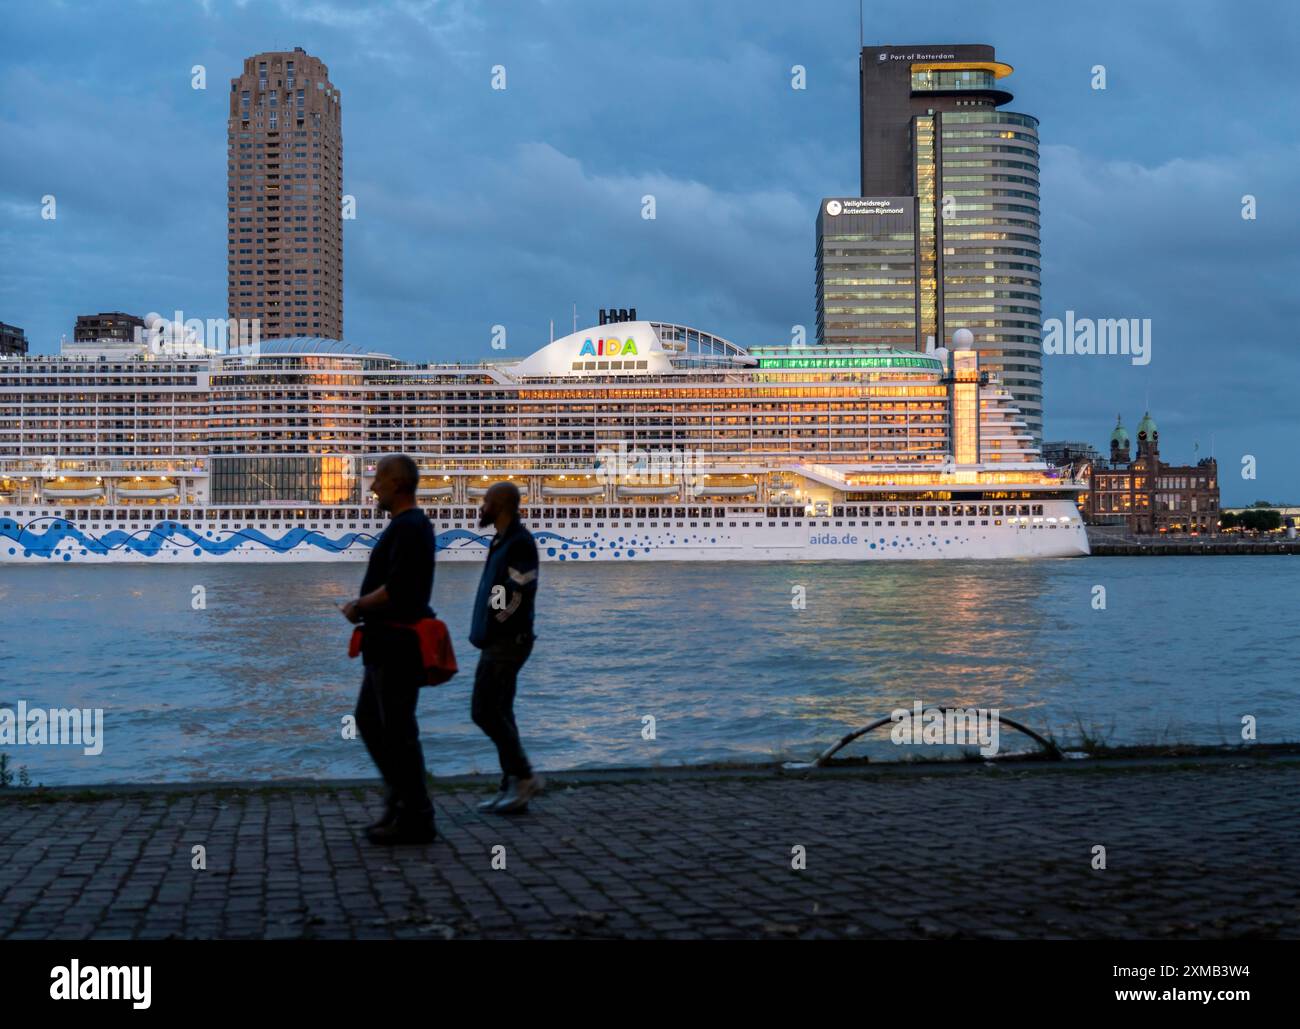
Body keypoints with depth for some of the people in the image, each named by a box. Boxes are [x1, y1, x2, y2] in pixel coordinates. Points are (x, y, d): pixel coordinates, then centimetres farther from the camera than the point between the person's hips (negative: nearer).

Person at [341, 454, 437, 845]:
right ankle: (400, 801, 22)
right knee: (369, 719, 16)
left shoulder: (408, 527, -17)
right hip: (388, 644, 11)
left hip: (396, 646, -11)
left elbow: (395, 589, -26)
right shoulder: (413, 524, 16)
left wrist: (358, 605, -11)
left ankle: (415, 820, 3)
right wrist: (364, 606, 10)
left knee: (398, 729, -4)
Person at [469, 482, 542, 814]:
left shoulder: (519, 543, -15)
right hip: (498, 642, 10)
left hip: (506, 642, -10)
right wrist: (484, 633, 9)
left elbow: (517, 595, -21)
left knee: (484, 711, -11)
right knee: (498, 713, 9)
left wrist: (488, 633, -12)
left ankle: (523, 777, -5)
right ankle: (512, 788, 10)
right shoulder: (503, 541, 16)